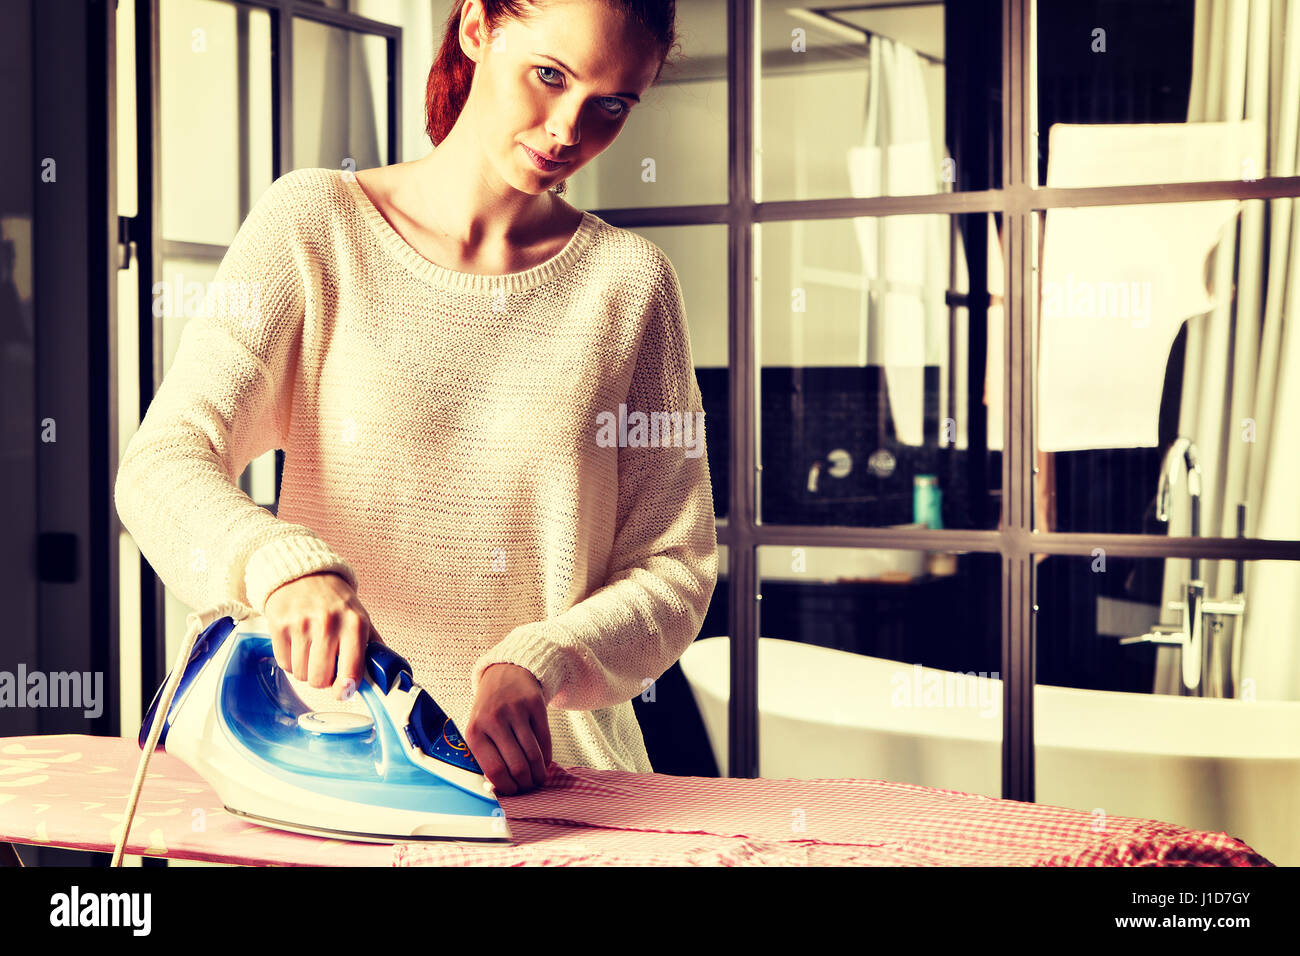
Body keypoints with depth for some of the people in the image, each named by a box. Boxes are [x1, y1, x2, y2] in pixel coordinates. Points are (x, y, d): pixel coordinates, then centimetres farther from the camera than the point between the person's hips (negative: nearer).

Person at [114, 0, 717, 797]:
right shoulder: (314, 224, 3)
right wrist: (286, 565, -27)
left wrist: (539, 664, -13)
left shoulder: (630, 280, 6)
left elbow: (675, 569, 6)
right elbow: (163, 466, -6)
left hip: (562, 770, 1)